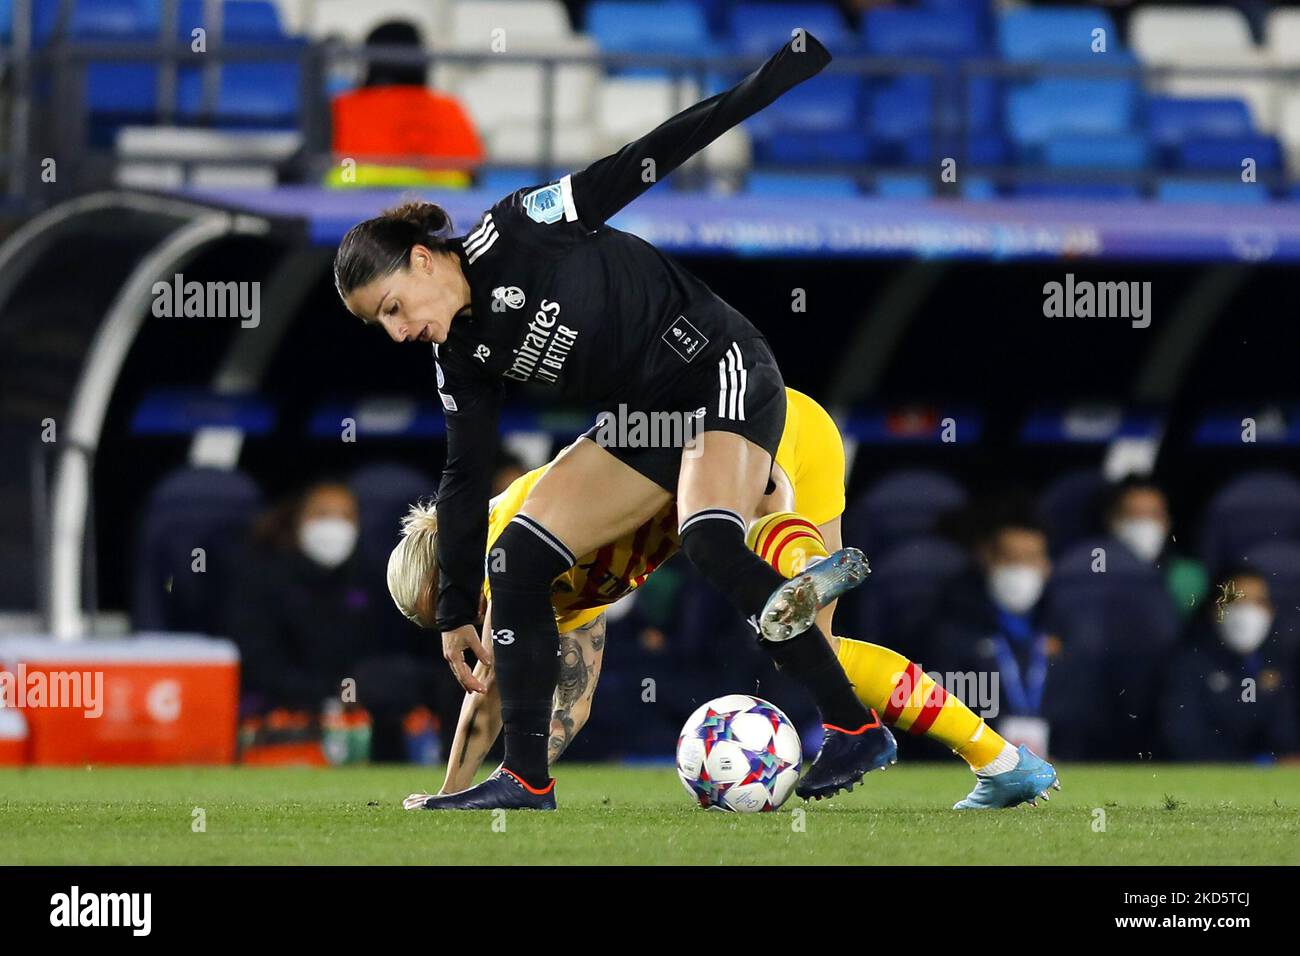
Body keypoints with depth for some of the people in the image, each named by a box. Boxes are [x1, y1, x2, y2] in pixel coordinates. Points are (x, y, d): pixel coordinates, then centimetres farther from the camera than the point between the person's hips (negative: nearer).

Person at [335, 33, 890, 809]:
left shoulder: (513, 238, -18)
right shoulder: (462, 358, 3)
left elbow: (647, 162, -16)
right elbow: (465, 479, 11)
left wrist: (776, 78, -19)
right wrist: (455, 612, 13)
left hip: (723, 373, -8)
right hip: (646, 422, 8)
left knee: (711, 542, -31)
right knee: (519, 556, -2)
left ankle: (852, 729, -26)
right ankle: (526, 779, 0)